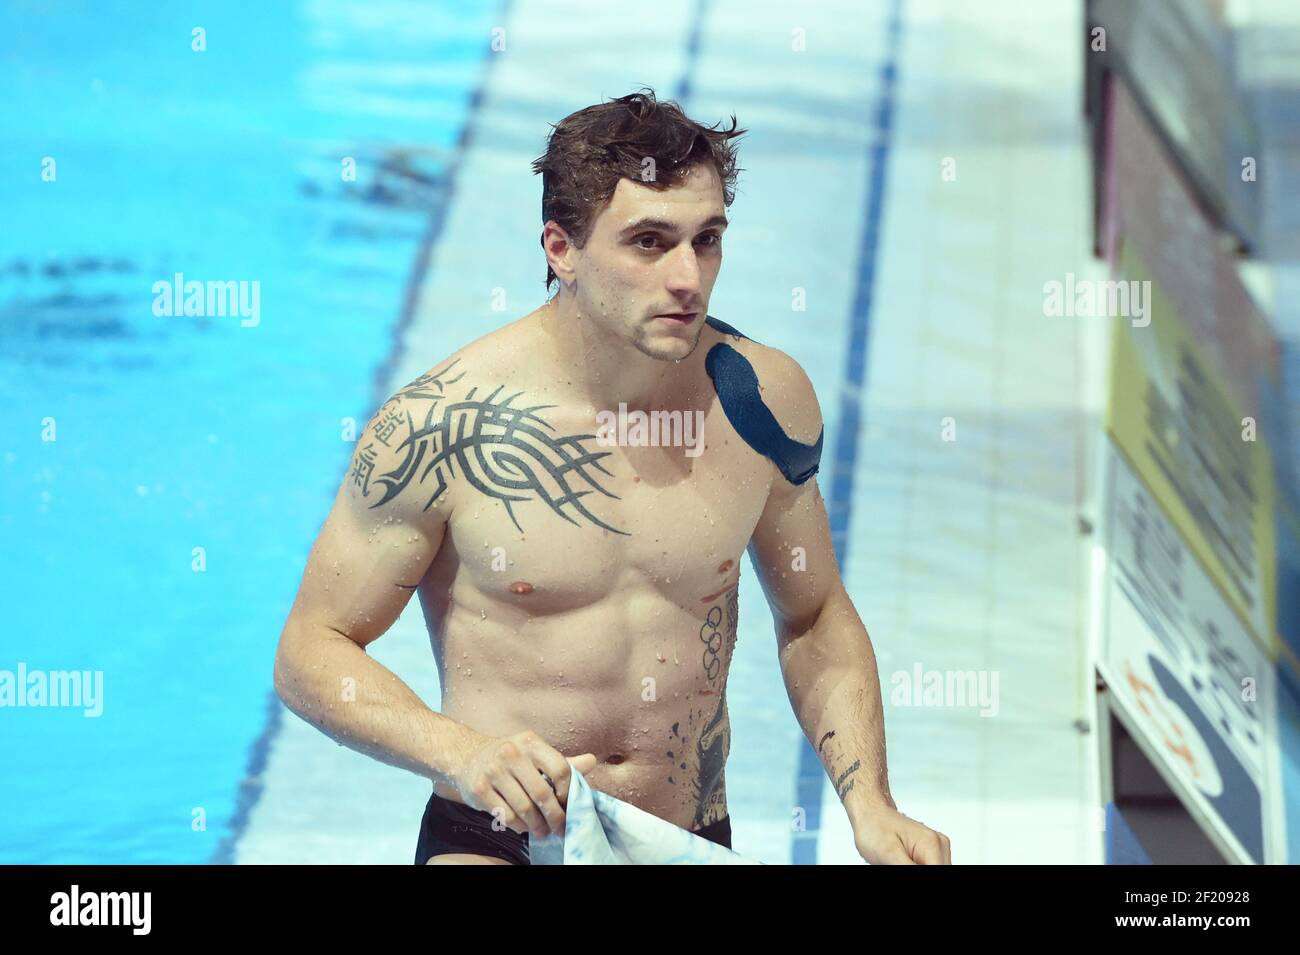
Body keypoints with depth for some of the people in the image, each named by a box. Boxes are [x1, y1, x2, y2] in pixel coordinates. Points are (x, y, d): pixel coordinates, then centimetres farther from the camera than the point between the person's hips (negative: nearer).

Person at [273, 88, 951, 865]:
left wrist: (870, 808, -1)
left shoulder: (764, 398, -2)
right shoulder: (442, 423, -12)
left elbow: (815, 618, 13)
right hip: (495, 839, -6)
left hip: (697, 837, 7)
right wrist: (460, 751, -22)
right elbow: (311, 652, -6)